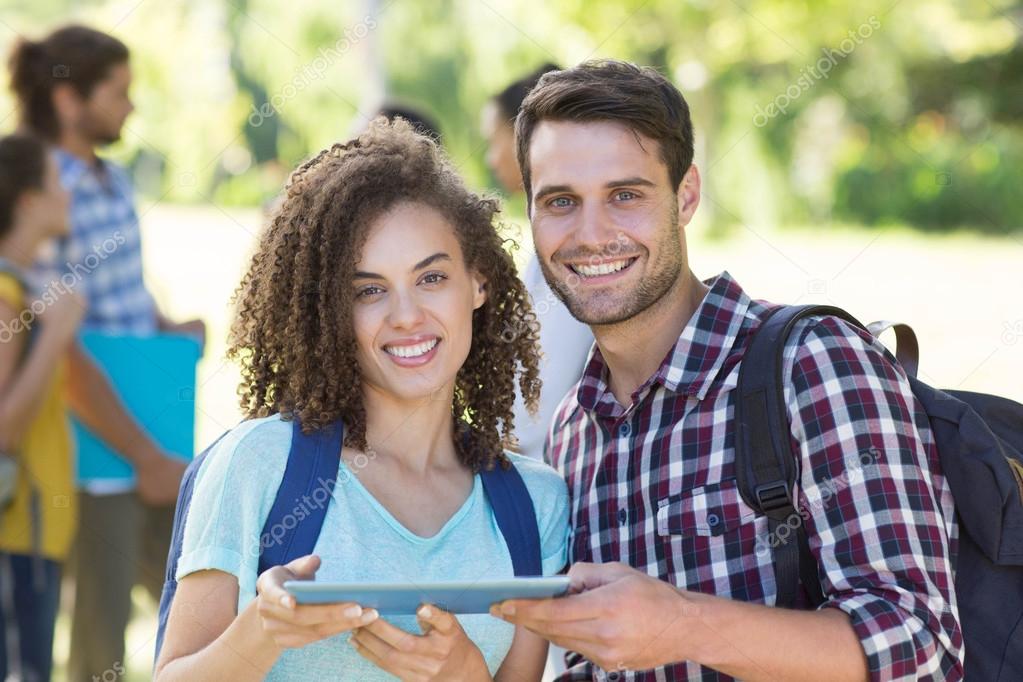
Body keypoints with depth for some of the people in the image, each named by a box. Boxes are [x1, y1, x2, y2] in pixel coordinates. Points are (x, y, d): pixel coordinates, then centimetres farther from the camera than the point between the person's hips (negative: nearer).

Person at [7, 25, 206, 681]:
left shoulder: (113, 180, 9)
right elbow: (65, 357, -20)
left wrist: (173, 328, 2)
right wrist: (146, 457, -17)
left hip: (153, 445, 8)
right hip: (97, 454, -8)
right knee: (102, 629, 3)